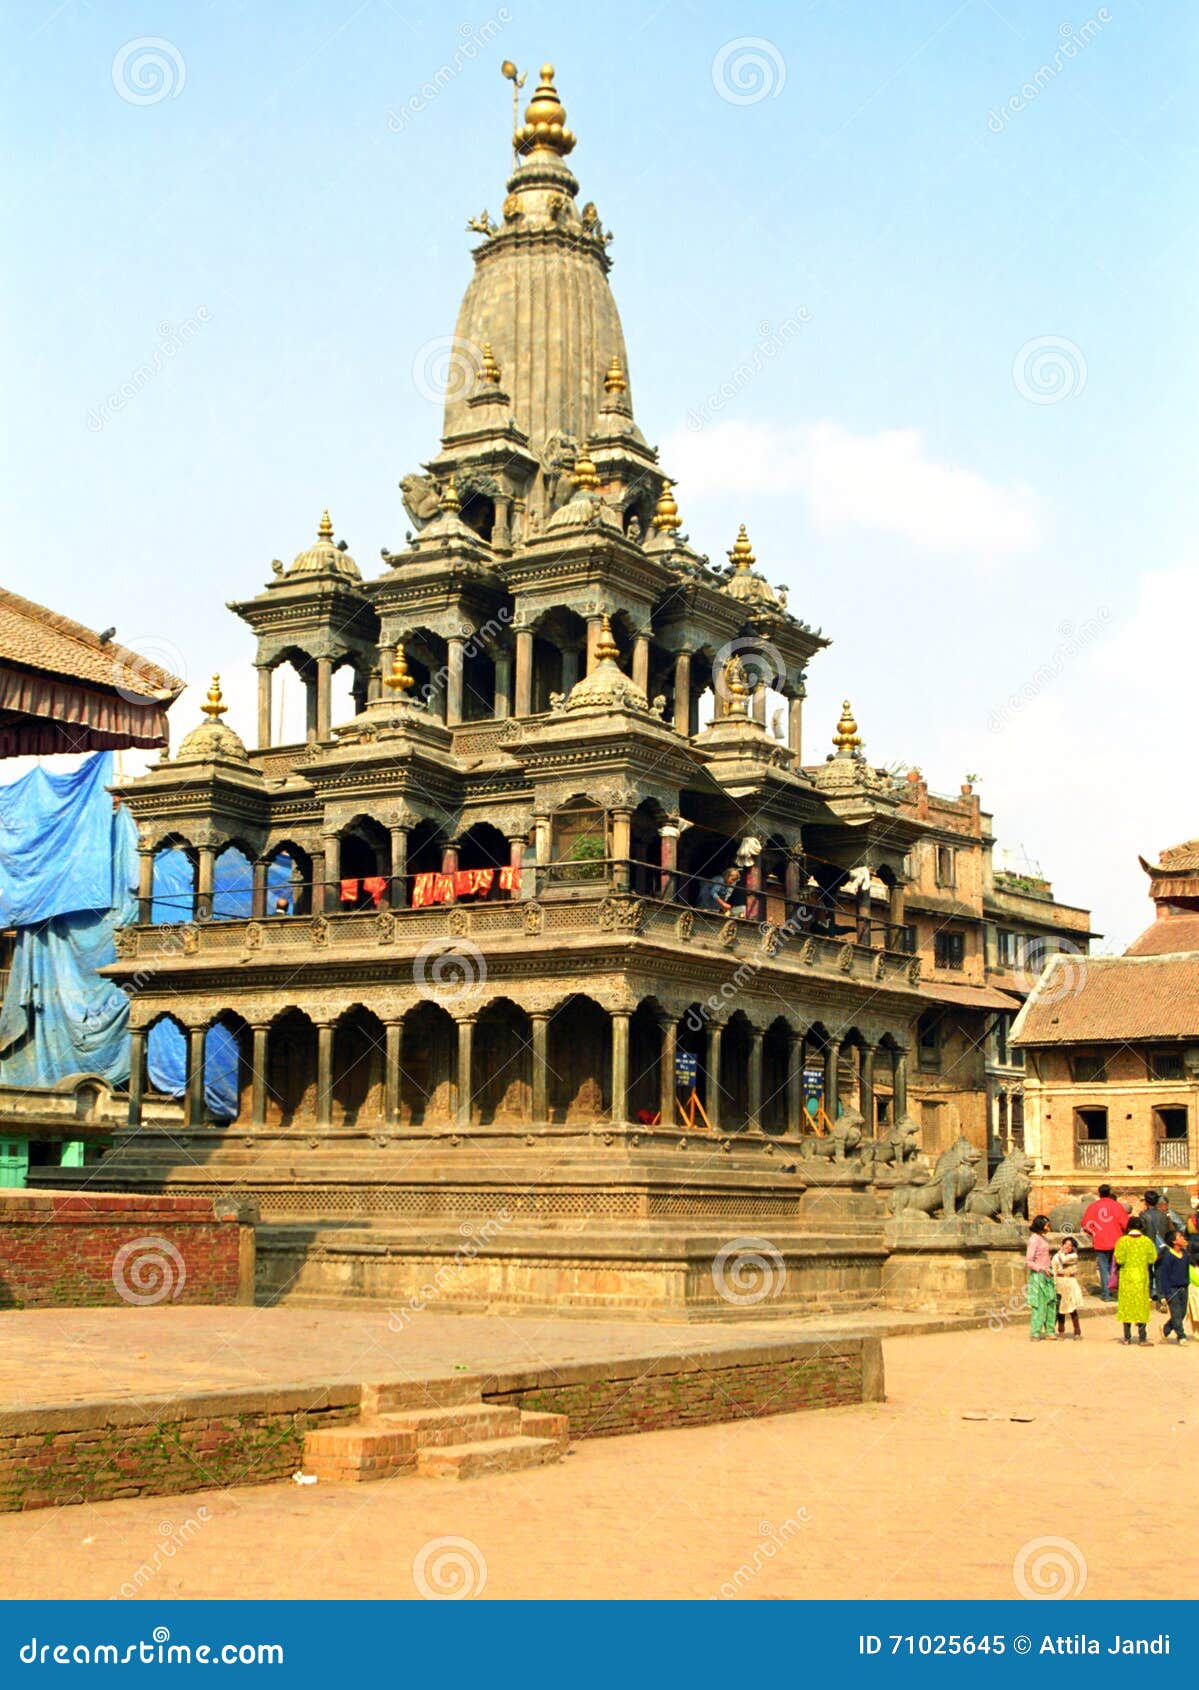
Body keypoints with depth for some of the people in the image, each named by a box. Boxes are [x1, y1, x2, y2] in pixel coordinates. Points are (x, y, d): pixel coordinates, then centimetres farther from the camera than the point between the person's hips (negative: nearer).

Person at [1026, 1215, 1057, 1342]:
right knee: (1039, 1304, -5)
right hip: (1038, 1275, -8)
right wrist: (1042, 1269, -22)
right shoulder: (1034, 1240, -13)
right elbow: (1028, 1261, -16)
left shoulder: (1044, 1239, 13)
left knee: (1051, 1302, 8)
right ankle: (1035, 1333, 2)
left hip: (1047, 1274, 8)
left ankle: (1049, 1331, 14)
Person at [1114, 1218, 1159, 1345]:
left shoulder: (1122, 1241, -8)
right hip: (1142, 1277, 1)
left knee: (1126, 1306, 7)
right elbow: (1152, 1259, -2)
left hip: (1126, 1278, -1)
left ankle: (1127, 1337, 8)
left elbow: (1119, 1260, -13)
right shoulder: (1147, 1241, -3)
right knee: (1142, 1305, 6)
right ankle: (1142, 1337, 4)